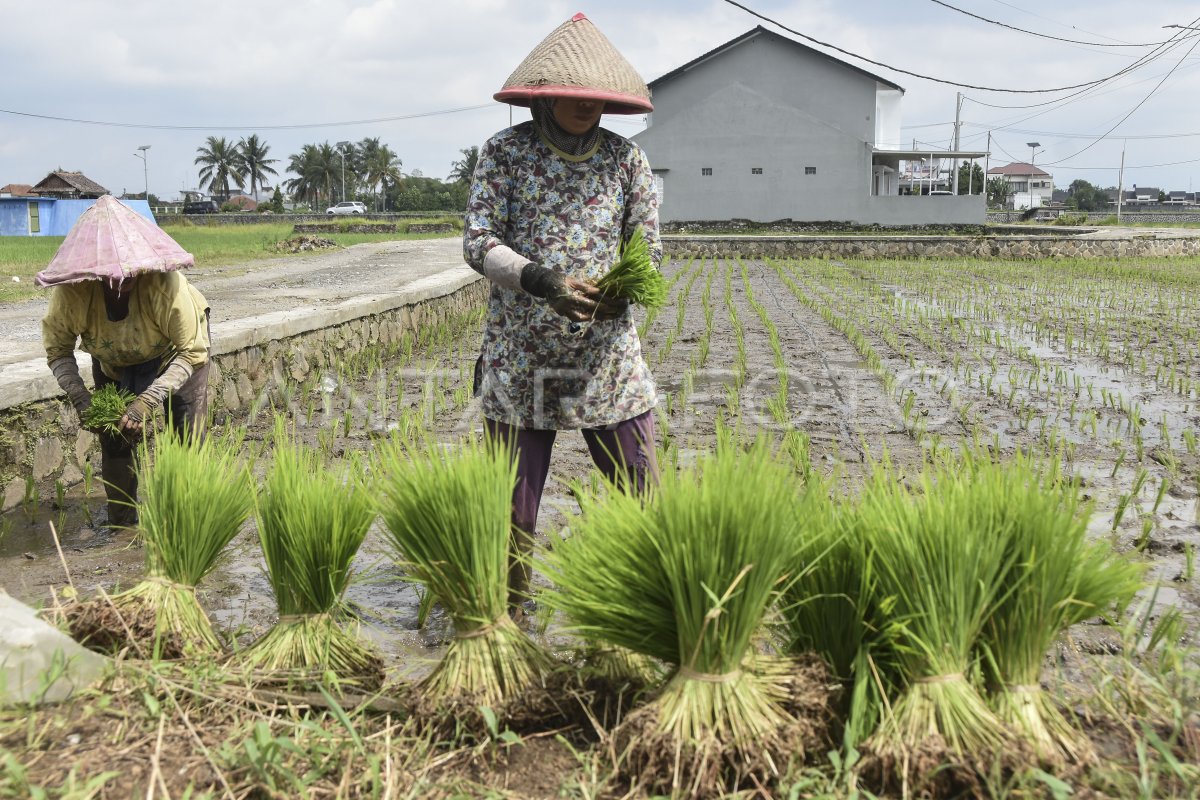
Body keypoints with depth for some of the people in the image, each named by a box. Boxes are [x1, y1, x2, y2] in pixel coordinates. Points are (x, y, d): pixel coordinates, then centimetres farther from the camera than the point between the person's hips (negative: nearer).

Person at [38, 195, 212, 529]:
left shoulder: (165, 284, -41)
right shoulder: (71, 292, -33)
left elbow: (191, 352, -34)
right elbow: (58, 349, -17)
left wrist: (147, 401, -43)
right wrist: (78, 396, -33)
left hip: (173, 354, -2)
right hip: (114, 362, 3)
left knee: (188, 439, -7)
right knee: (114, 443, 3)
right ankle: (121, 526, 20)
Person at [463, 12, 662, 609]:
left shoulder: (626, 158, 5)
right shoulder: (505, 151, -1)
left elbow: (648, 246, 7)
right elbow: (478, 240, -6)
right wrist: (538, 279, -25)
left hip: (607, 355, 2)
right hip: (520, 356, -1)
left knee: (638, 493, 2)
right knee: (512, 502, 6)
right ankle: (506, 619, 25)